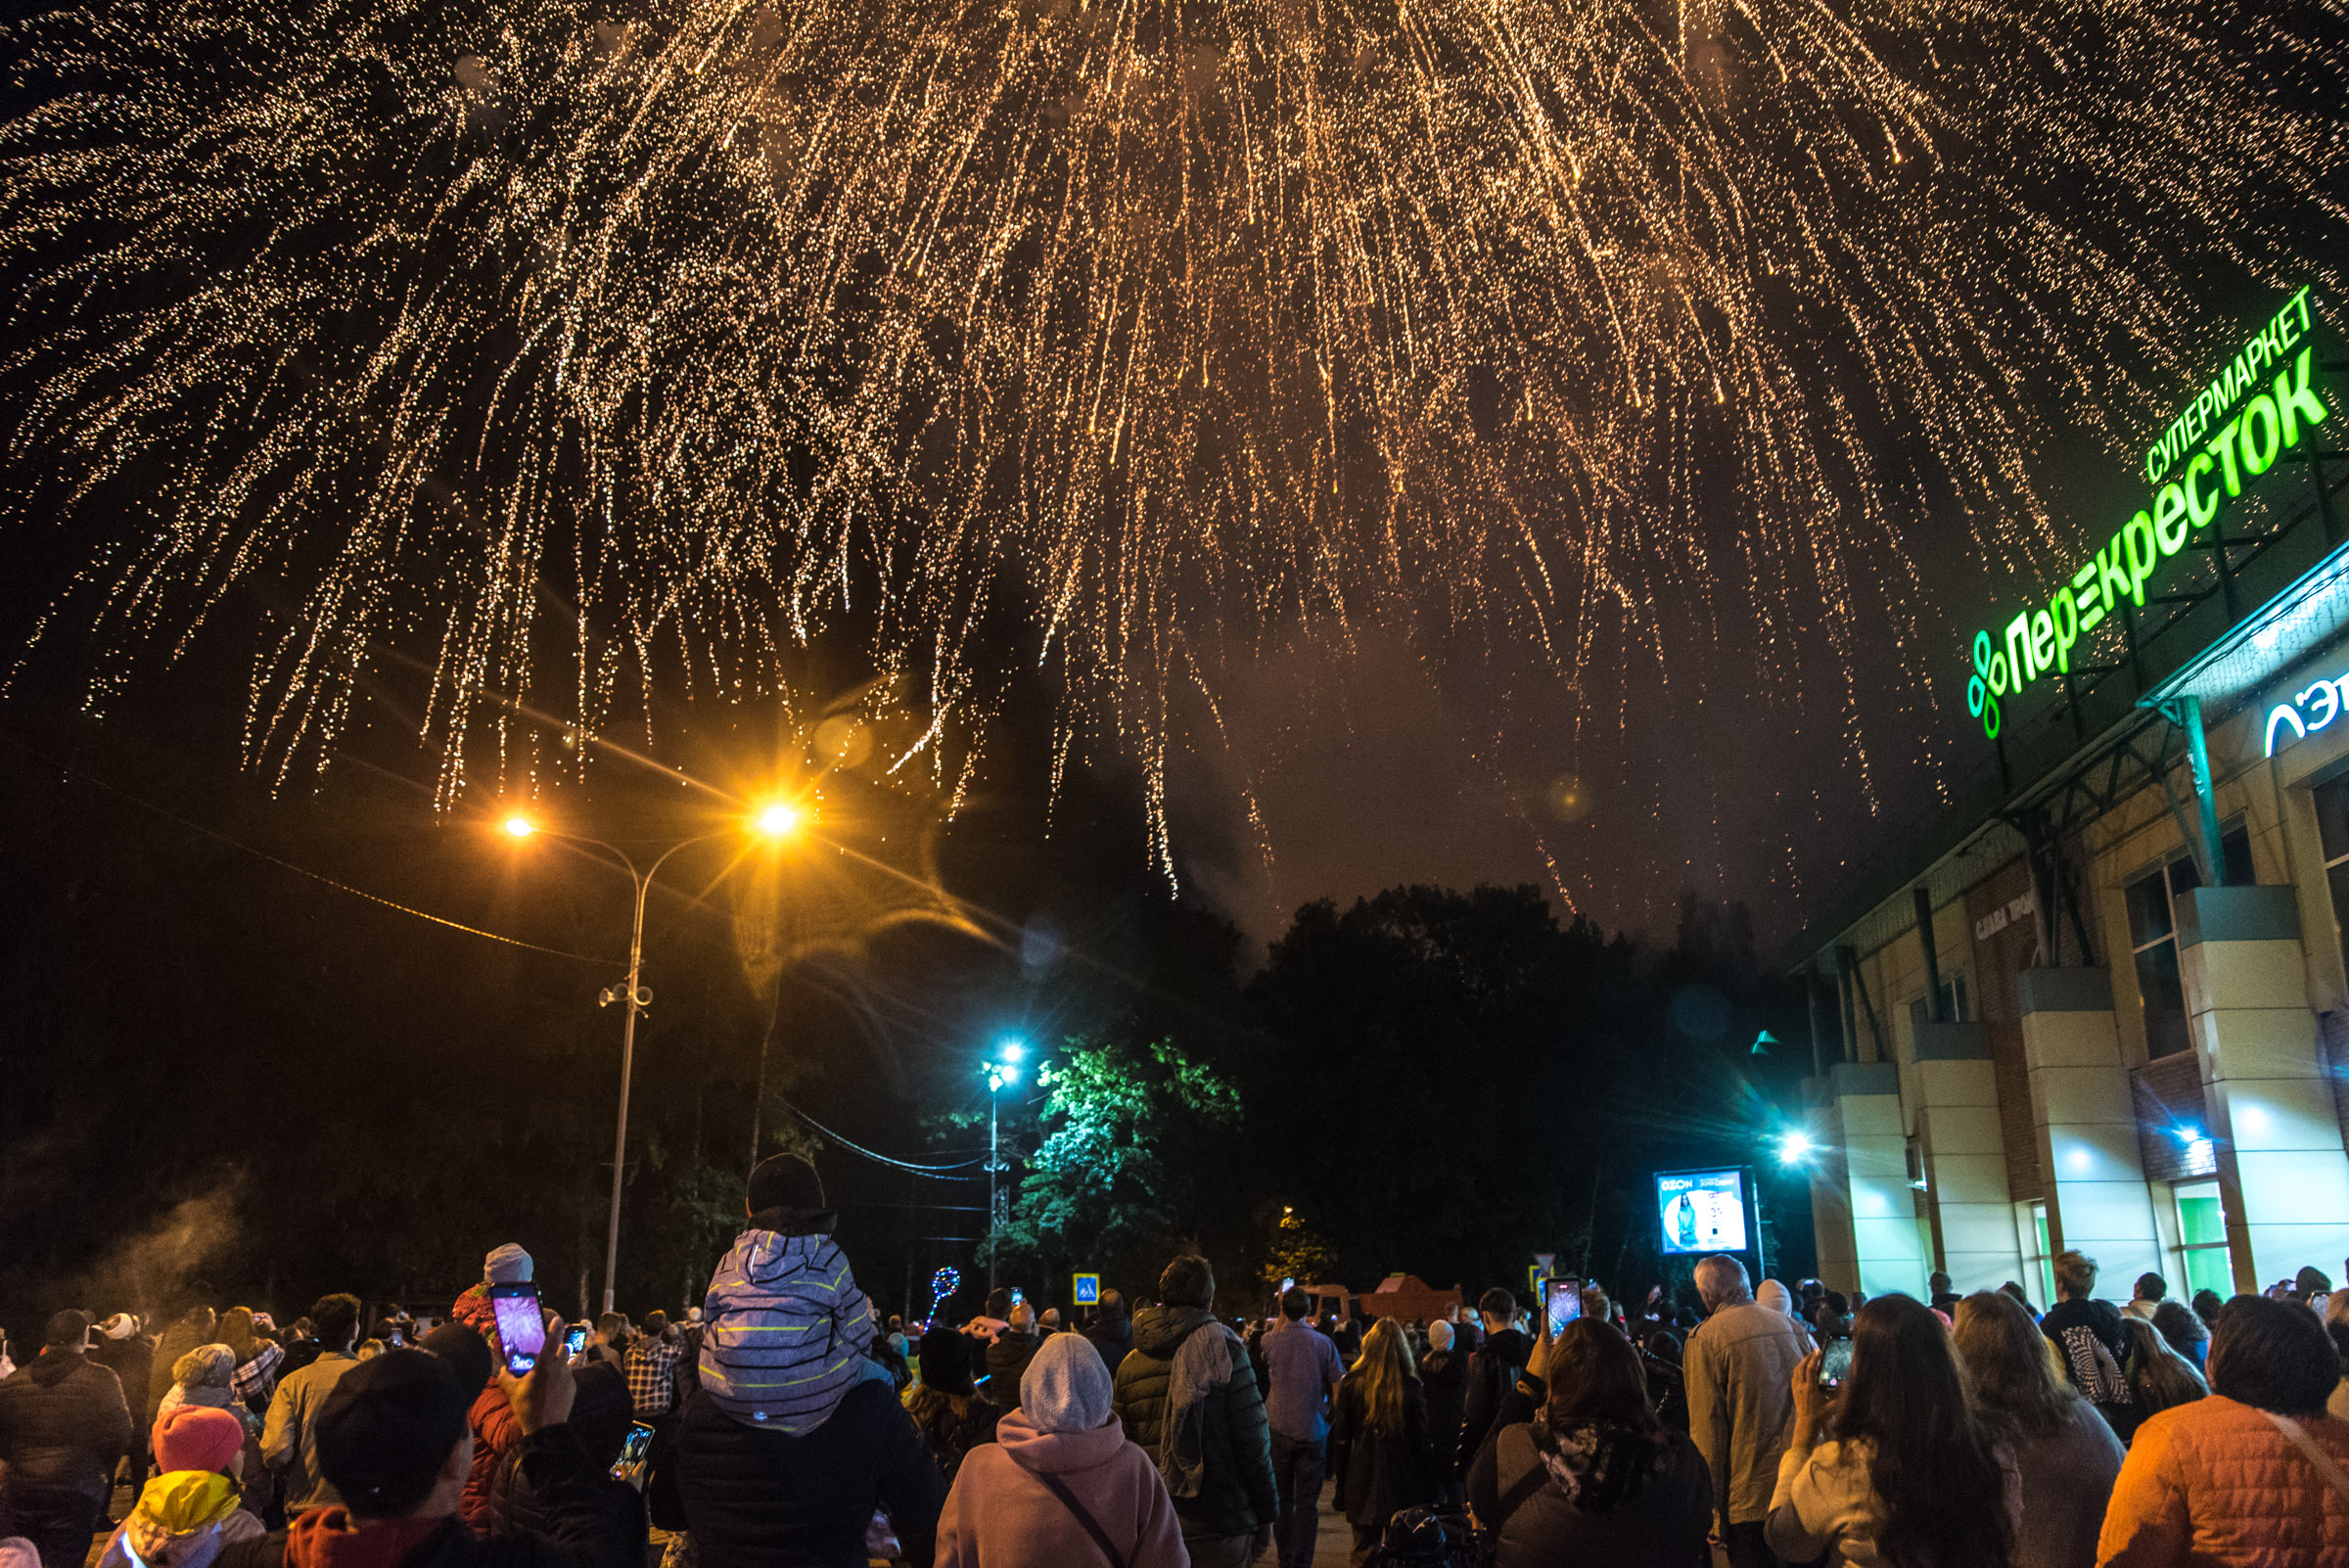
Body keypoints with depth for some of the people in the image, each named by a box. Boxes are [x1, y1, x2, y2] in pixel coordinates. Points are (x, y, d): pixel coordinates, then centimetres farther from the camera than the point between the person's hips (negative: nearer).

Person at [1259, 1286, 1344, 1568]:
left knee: (1282, 1499, 13)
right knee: (1307, 1503, 5)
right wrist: (1335, 1422, 12)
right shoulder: (1323, 1343, -6)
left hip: (1279, 1431, 0)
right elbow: (1338, 1386, -3)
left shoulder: (1270, 1341, -7)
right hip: (1313, 1432, 0)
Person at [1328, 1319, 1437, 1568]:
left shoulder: (1352, 1383, -6)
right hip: (1404, 1482, 0)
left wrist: (1341, 1489, 6)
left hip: (1363, 1484, 0)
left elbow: (1341, 1437, -2)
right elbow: (1423, 1441, -4)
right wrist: (1428, 1491, 4)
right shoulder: (1411, 1387, -7)